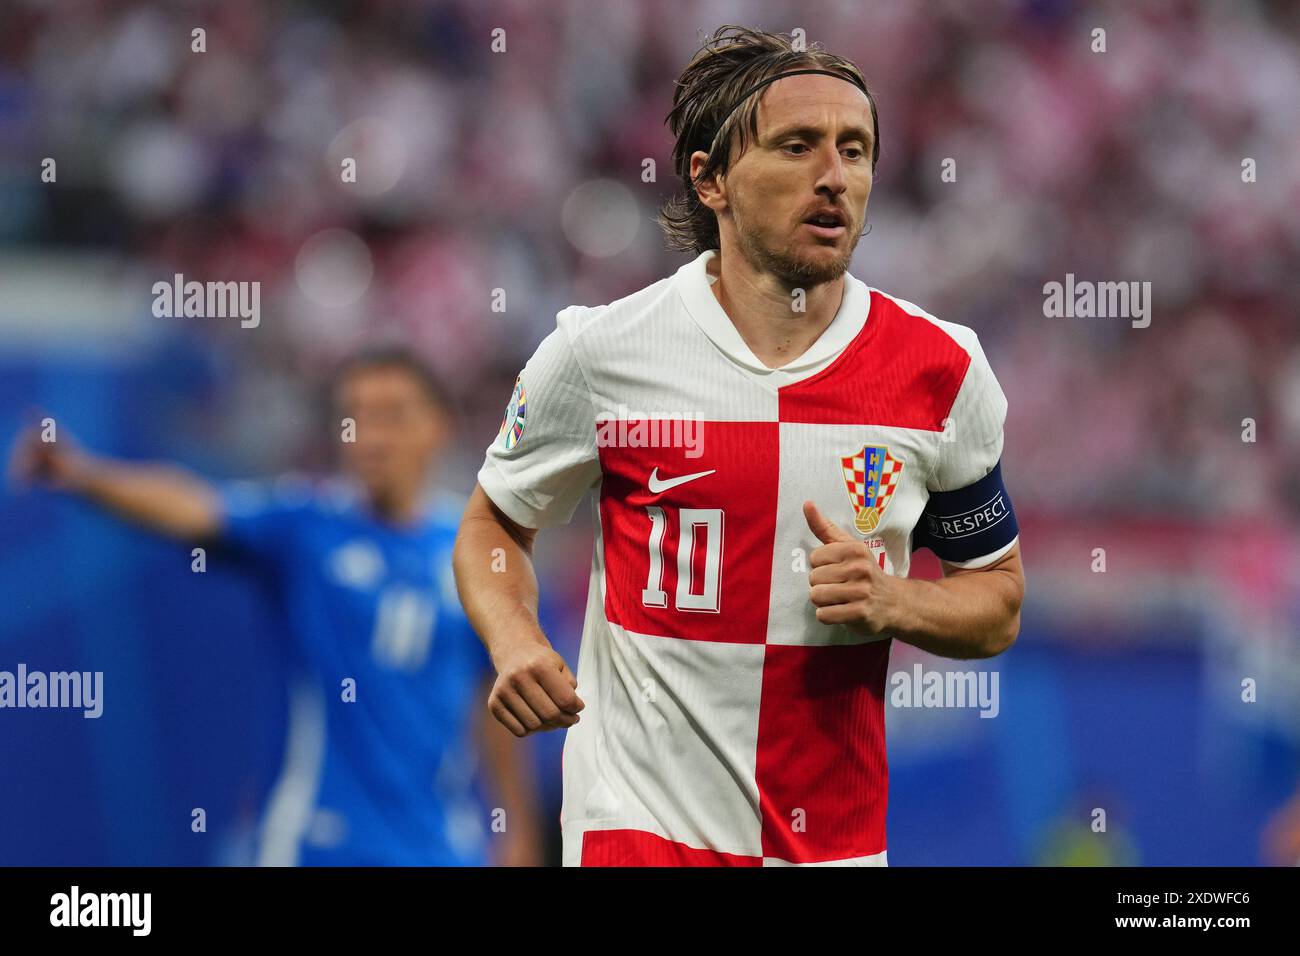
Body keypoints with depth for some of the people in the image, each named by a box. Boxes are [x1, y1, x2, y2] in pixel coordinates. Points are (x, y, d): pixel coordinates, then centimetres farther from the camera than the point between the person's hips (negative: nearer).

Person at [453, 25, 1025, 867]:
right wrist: (514, 643, -11)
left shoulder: (944, 371, -2)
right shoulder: (601, 353, -6)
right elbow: (492, 525, 8)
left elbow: (997, 605, 8)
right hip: (639, 823, -2)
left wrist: (889, 602, -12)